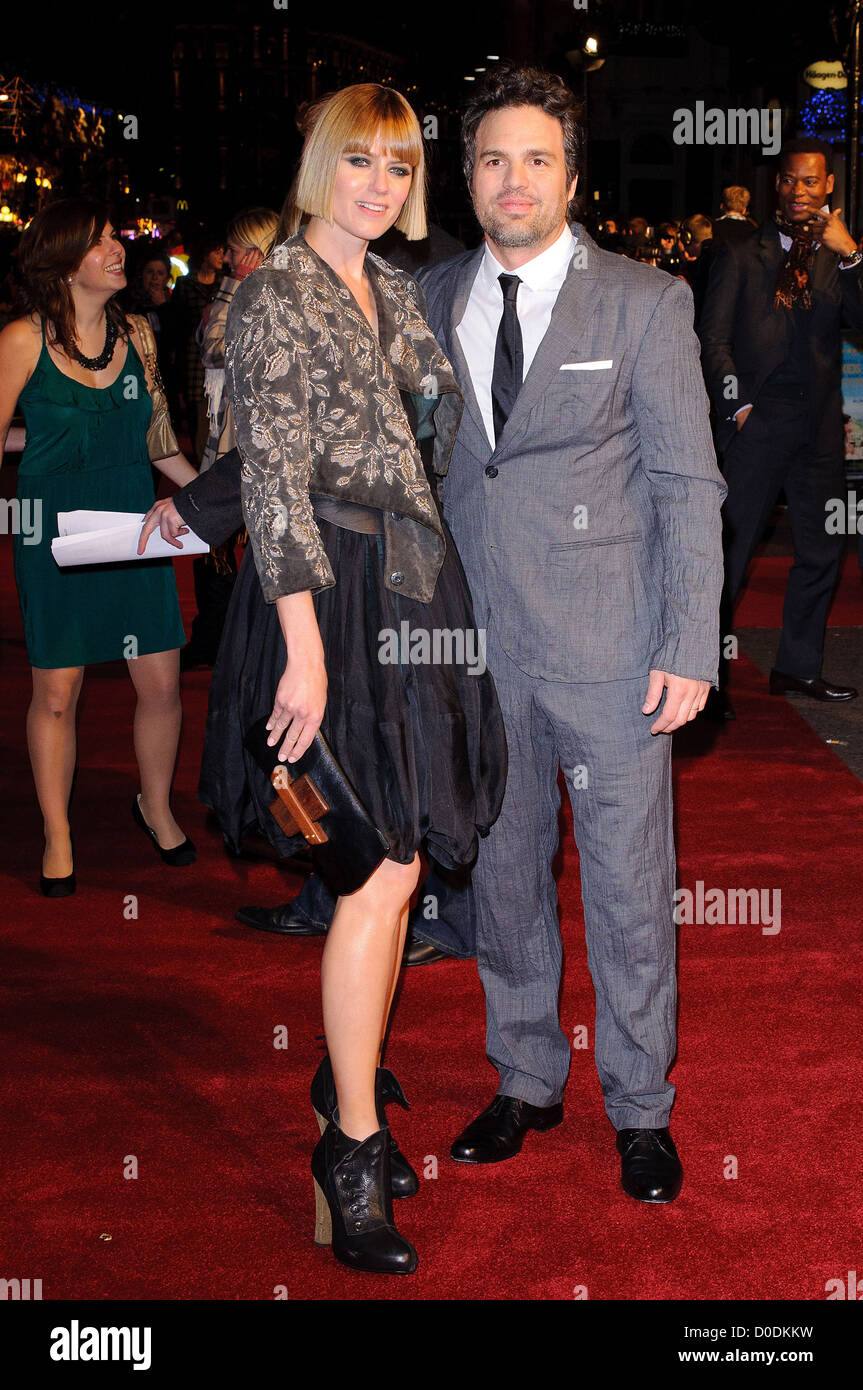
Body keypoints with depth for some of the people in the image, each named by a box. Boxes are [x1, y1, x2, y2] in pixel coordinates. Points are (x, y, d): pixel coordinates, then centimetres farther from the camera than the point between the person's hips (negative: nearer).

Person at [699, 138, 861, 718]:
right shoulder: (741, 254, 5)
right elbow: (714, 337, 2)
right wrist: (737, 403, -7)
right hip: (758, 420, -4)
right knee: (732, 546, -3)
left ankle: (799, 667, 22)